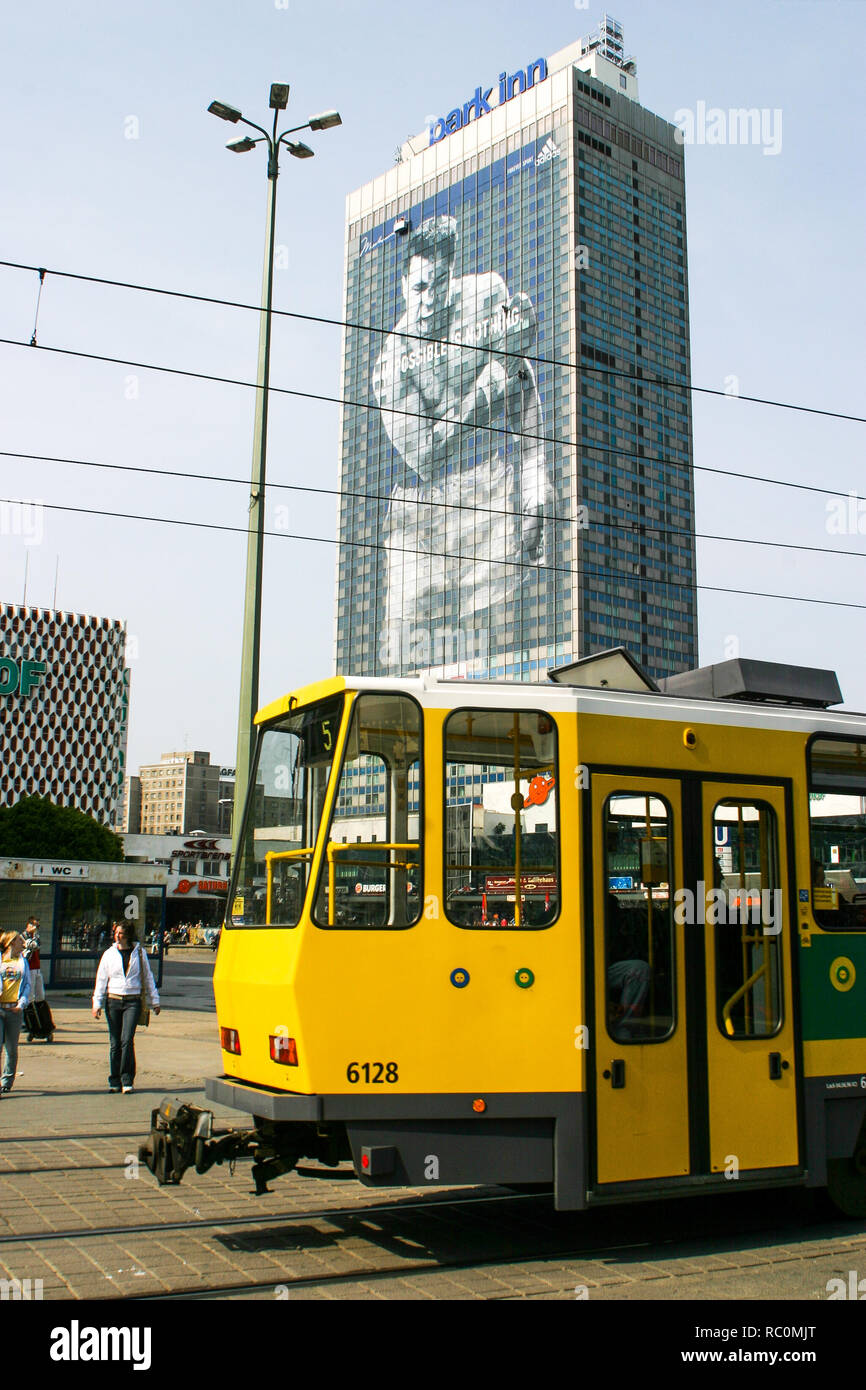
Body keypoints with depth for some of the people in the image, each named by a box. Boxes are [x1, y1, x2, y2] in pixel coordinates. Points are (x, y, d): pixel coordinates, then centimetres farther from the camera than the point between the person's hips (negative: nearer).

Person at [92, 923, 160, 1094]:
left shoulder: (139, 953, 5)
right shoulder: (109, 954, 7)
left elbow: (147, 977, 12)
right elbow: (101, 979, 9)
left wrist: (154, 1001, 14)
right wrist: (97, 1004, 3)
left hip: (133, 1001, -2)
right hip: (113, 1001, 2)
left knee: (127, 1040, -12)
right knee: (115, 1043, 4)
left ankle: (127, 1080, -5)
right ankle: (115, 1081, 14)